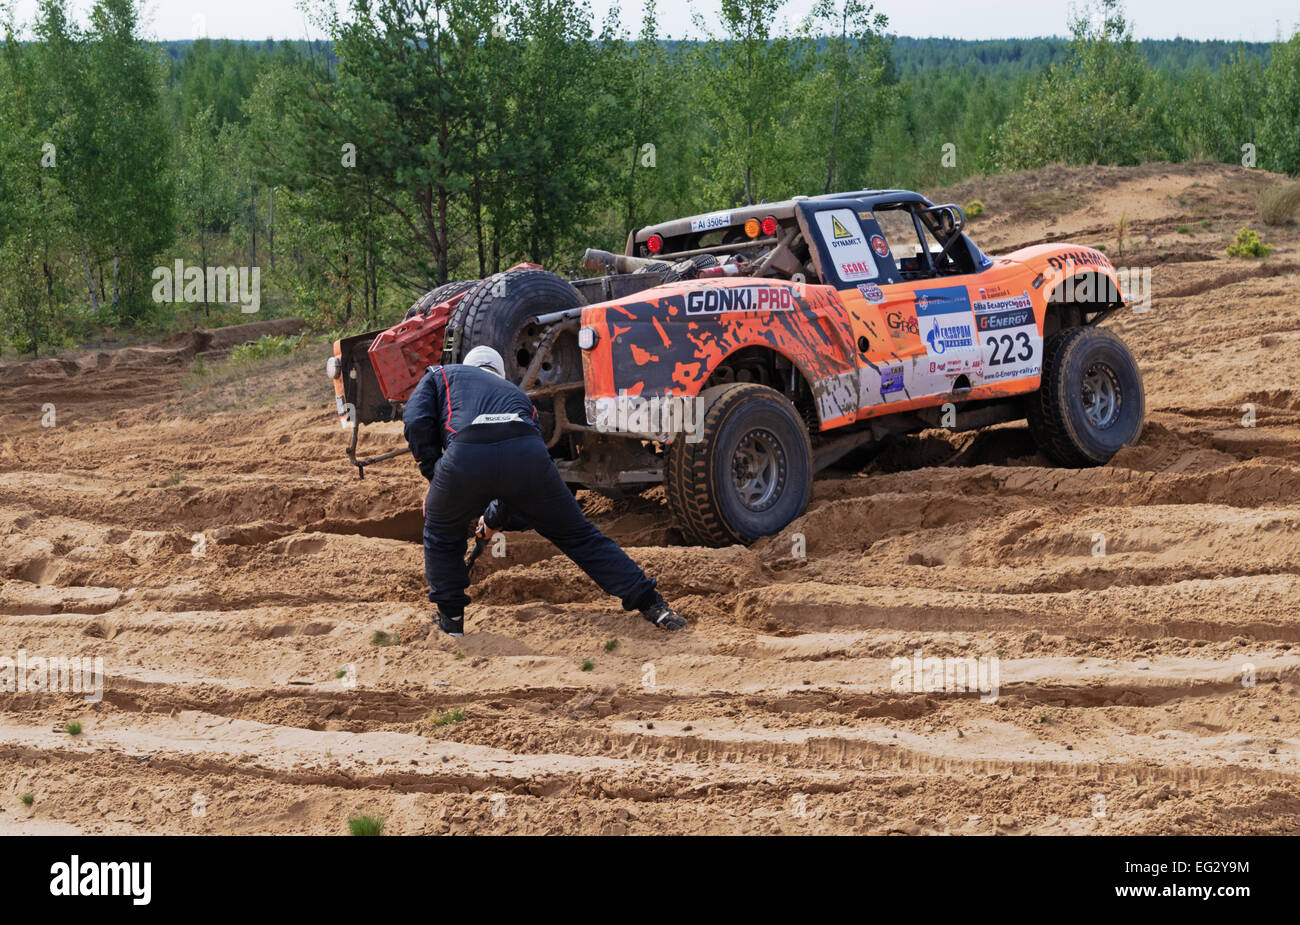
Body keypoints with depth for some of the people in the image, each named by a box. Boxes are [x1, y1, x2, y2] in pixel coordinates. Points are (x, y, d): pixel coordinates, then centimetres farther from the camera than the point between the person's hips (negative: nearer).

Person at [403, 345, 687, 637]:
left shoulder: (441, 375, 35)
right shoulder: (517, 394, 42)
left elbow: (417, 423, 14)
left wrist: (433, 476, 23)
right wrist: (494, 519, 53)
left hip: (466, 457, -2)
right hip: (527, 454, 2)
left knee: (441, 535, 28)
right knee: (578, 535, 17)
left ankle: (450, 621, 29)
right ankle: (650, 604, 14)